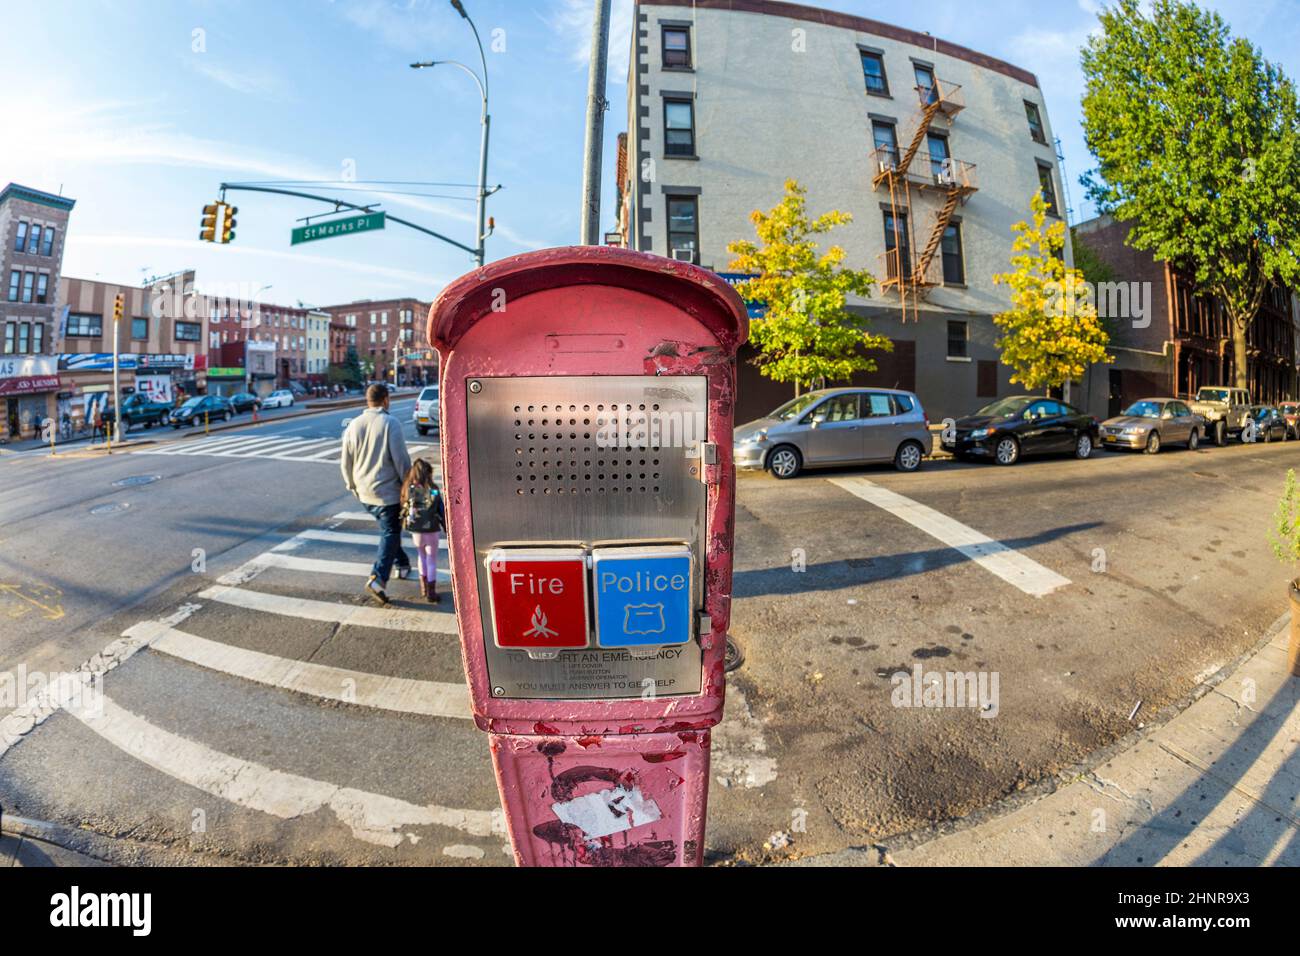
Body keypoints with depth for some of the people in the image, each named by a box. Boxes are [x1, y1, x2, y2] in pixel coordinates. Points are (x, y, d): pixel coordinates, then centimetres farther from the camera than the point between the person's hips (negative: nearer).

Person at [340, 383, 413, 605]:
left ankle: (401, 564, 36)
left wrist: (352, 485, 24)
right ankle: (378, 579, -12)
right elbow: (401, 459, -15)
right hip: (387, 490, -6)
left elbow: (346, 462, 10)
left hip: (364, 492, 7)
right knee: (390, 533, -1)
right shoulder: (390, 423, -15)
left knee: (388, 529, 23)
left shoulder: (354, 425, 4)